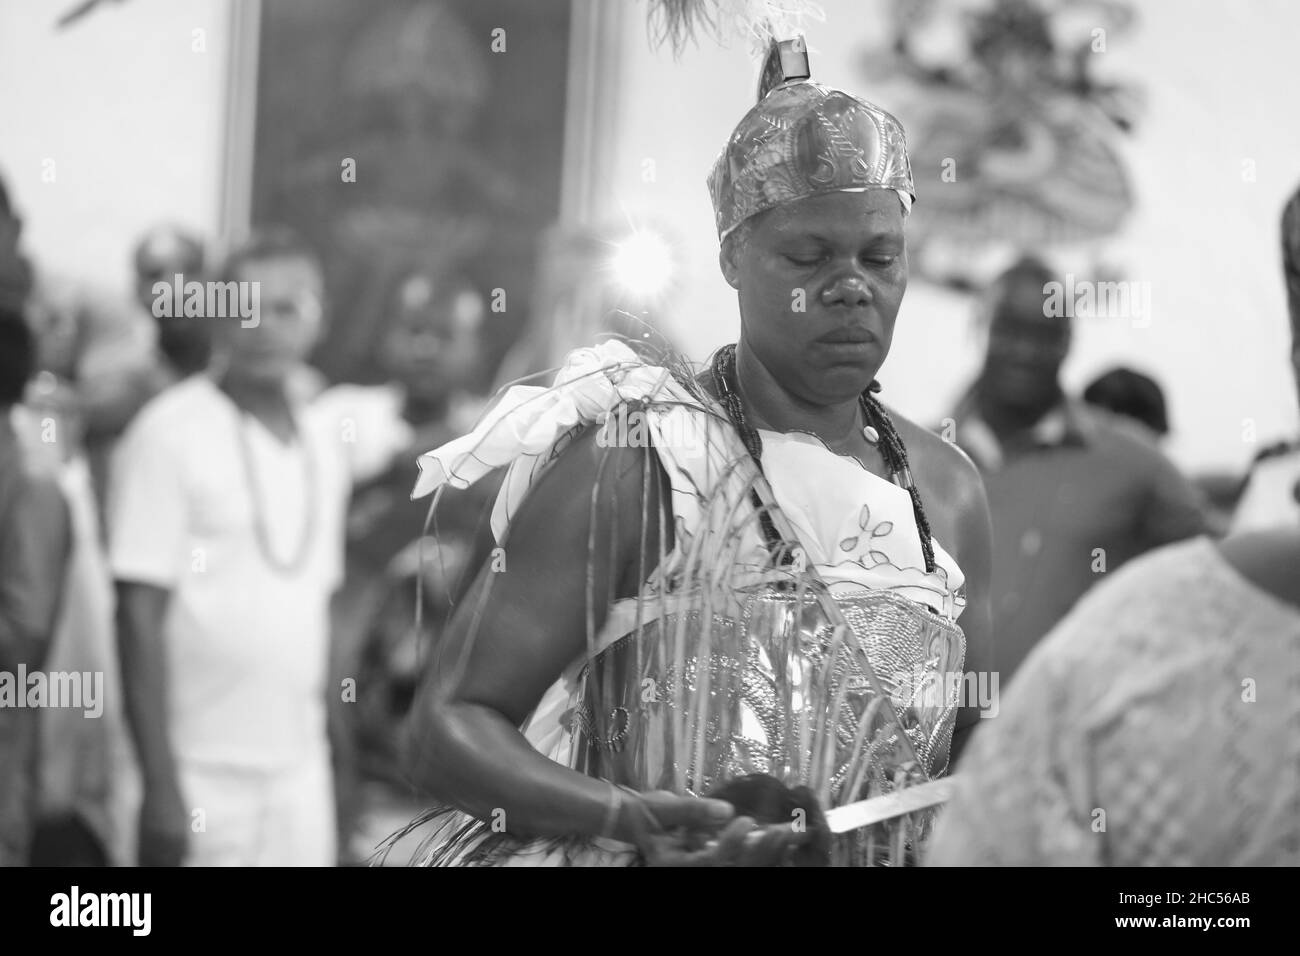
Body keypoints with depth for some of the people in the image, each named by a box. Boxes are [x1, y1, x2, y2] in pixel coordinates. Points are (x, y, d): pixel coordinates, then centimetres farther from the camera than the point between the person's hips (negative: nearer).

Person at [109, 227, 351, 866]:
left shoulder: (323, 445, 11)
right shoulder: (170, 434, -7)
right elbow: (140, 618, -10)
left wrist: (339, 760, 13)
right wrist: (161, 787, -15)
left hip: (300, 769, 5)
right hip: (201, 773, -5)